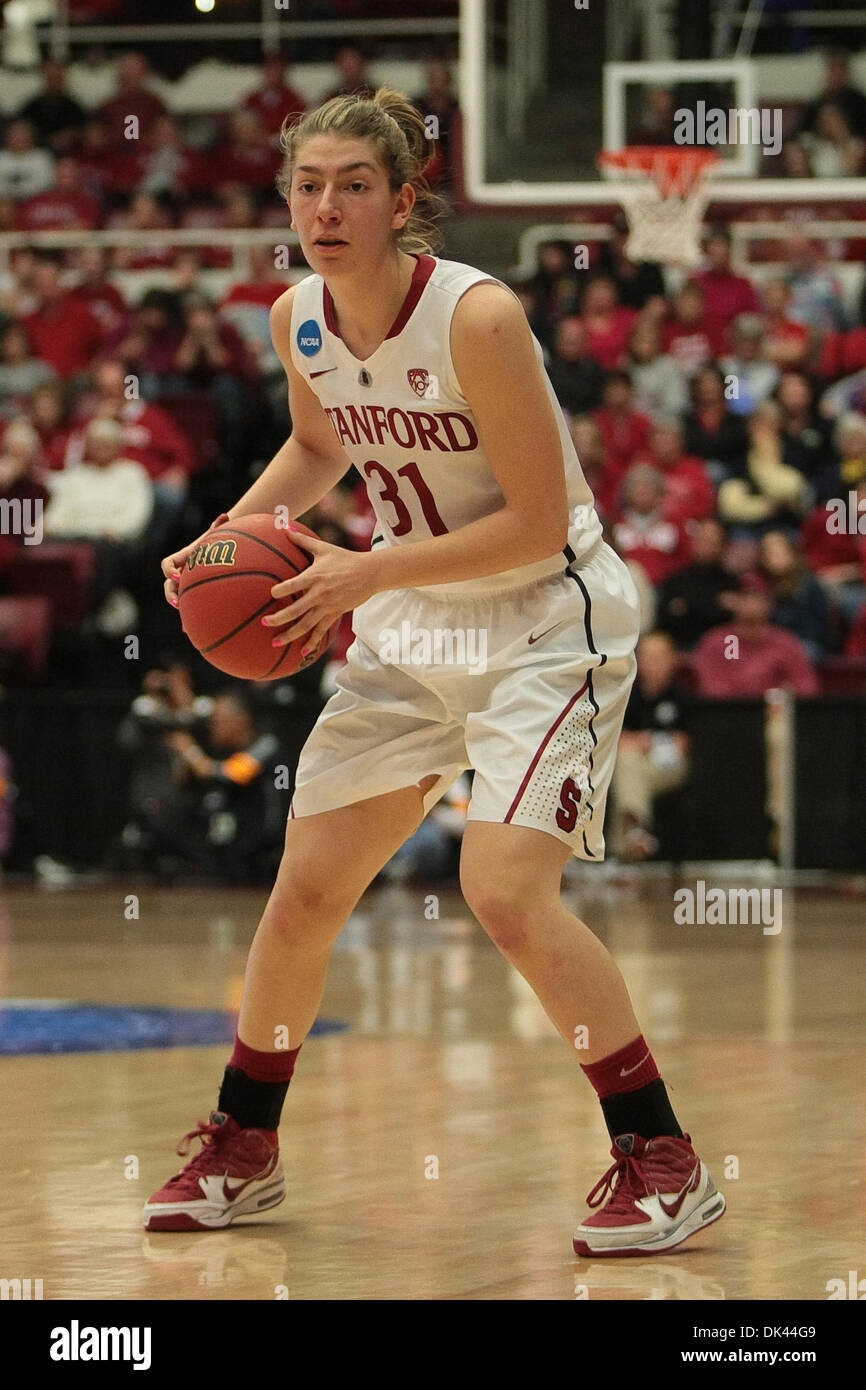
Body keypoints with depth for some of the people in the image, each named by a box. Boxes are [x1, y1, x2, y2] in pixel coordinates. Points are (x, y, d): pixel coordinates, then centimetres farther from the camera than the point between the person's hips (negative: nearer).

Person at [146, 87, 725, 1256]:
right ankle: (241, 1149, 27)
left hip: (549, 618, -7)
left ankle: (665, 1162, -8)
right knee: (304, 893, 7)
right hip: (414, 624, 7)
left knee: (504, 889, -21)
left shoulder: (477, 316, -26)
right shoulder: (299, 318, -5)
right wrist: (231, 532, 1)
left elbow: (537, 523, -23)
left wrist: (364, 576, -24)